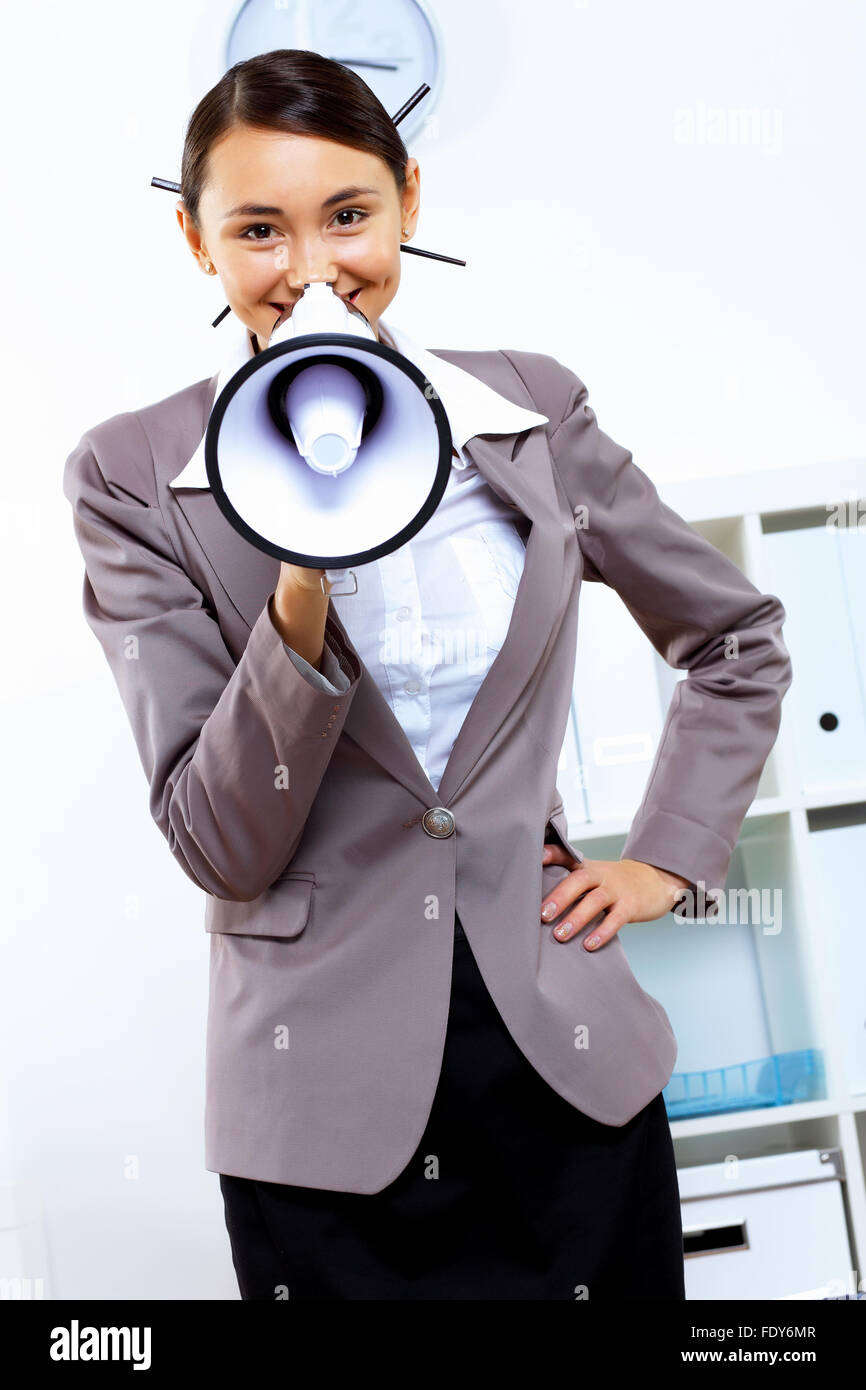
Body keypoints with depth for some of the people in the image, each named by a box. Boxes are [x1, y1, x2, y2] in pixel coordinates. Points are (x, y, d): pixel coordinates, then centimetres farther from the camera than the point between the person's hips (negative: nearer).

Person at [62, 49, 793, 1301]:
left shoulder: (533, 412, 1)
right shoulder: (137, 478, -6)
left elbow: (741, 640, 15)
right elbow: (220, 850, -10)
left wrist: (665, 859, 6)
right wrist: (302, 599, -23)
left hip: (570, 1060, 3)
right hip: (330, 1099, -2)